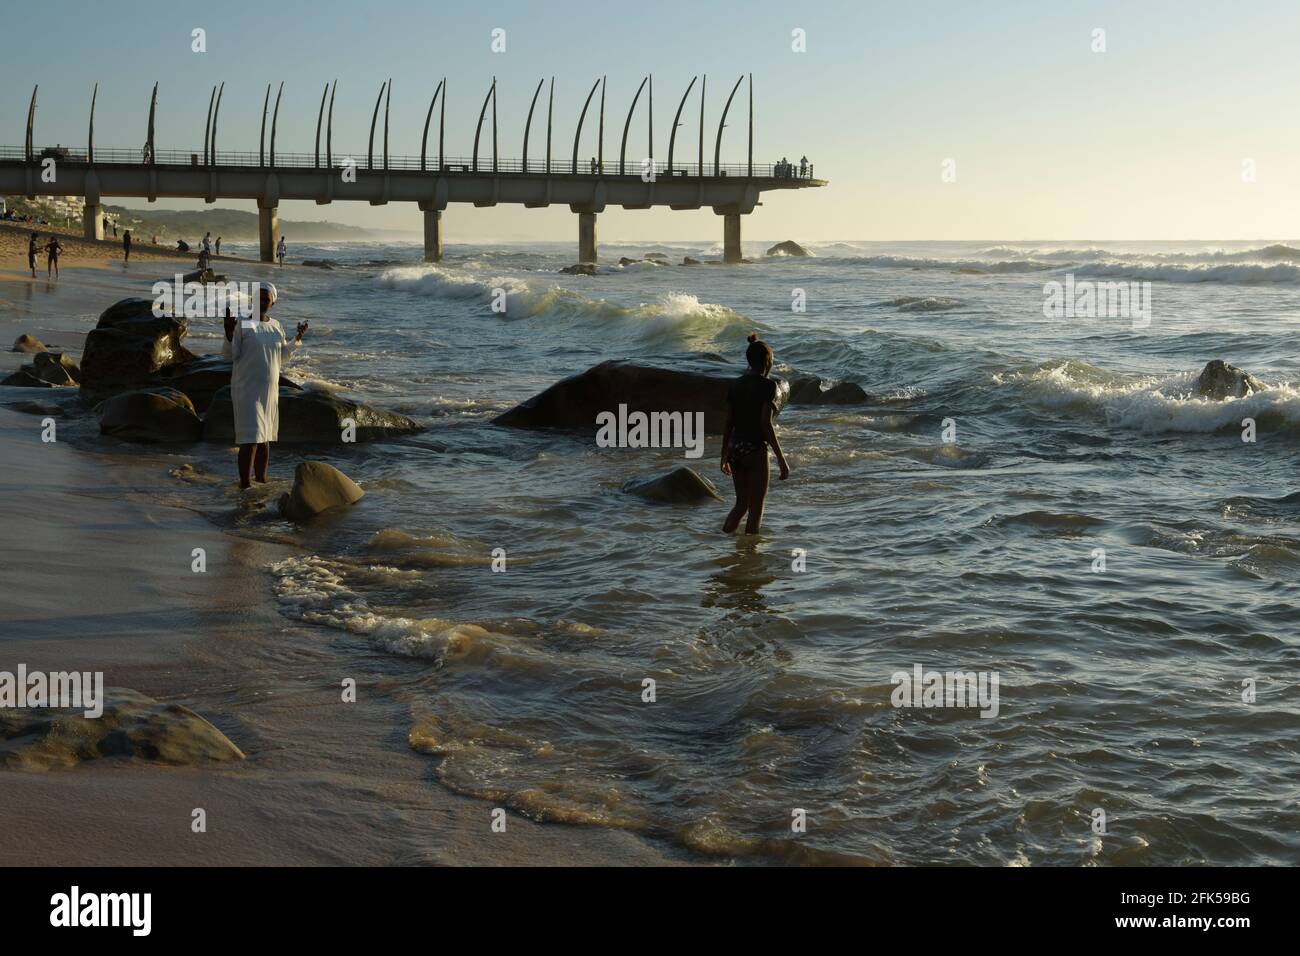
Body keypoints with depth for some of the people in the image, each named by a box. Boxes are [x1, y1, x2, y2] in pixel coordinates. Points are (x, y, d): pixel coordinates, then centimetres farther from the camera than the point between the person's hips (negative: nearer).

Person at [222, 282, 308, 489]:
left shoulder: (276, 326, 8)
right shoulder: (242, 325, -8)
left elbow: (281, 356, 17)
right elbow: (230, 355, -11)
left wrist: (297, 339, 6)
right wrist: (229, 332, -25)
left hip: (269, 390, 6)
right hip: (247, 389, -6)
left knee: (265, 438, 12)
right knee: (250, 438, -11)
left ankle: (261, 480, 22)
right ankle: (244, 484, -8)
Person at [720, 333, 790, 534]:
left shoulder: (736, 385, 7)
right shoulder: (767, 385, -11)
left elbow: (728, 423, 9)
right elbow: (765, 424, -17)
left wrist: (725, 455, 18)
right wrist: (781, 458, -15)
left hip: (735, 448, 6)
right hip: (755, 450, -6)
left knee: (741, 504, 19)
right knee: (756, 509, 5)